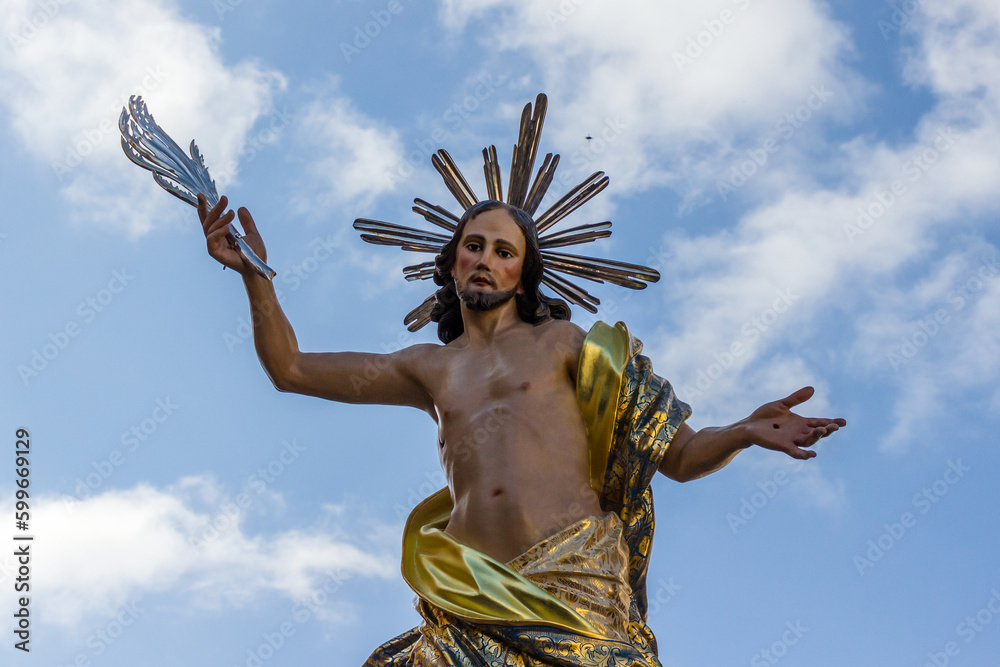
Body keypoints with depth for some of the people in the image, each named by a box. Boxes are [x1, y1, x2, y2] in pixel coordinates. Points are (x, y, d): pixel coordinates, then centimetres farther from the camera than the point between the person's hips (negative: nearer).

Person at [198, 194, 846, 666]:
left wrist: (745, 432, -9)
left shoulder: (563, 343, 15)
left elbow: (679, 456, 11)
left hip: (575, 579, -2)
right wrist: (256, 274, 10)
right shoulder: (428, 368, 23)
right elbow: (291, 369, 23)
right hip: (477, 599, 3)